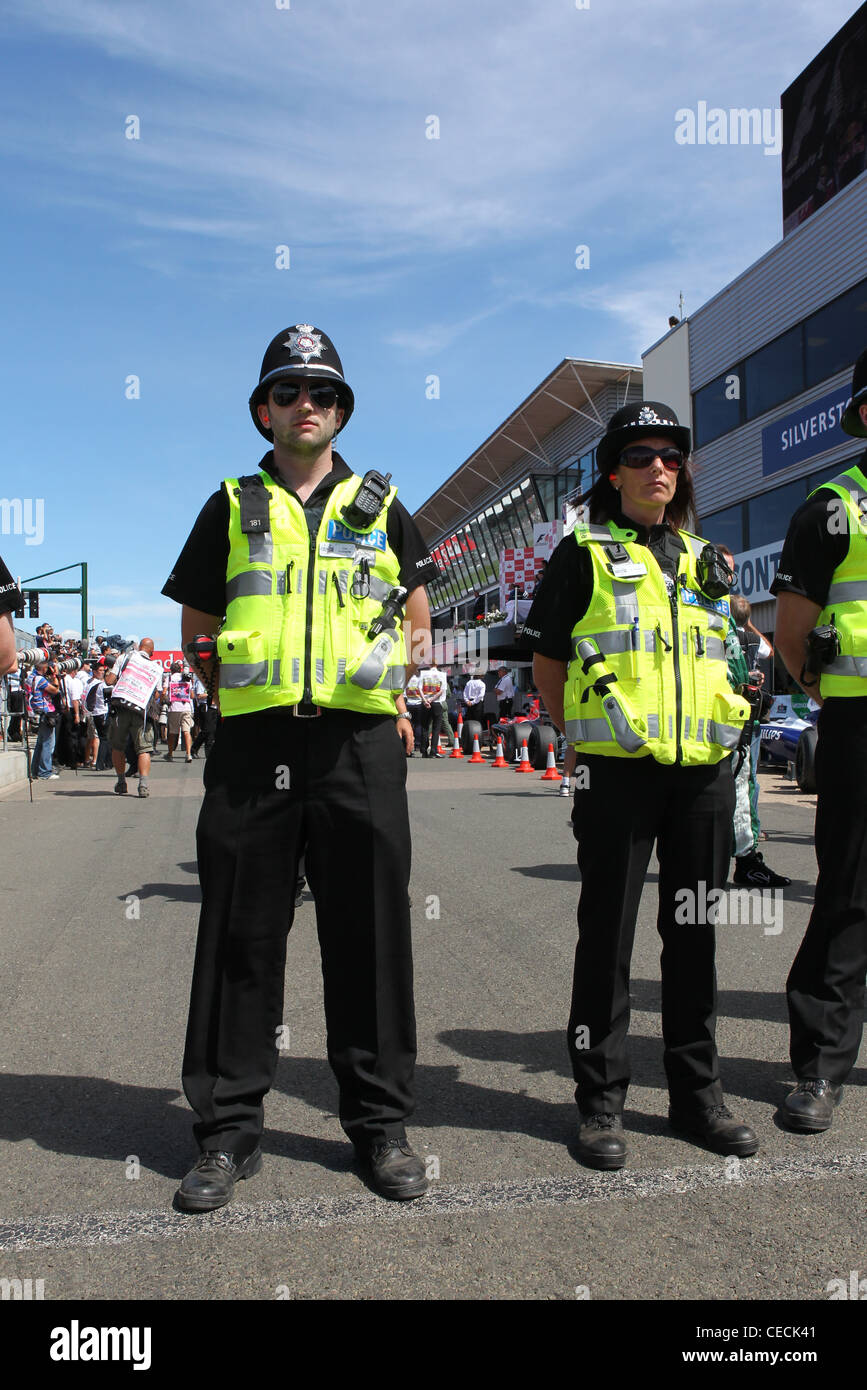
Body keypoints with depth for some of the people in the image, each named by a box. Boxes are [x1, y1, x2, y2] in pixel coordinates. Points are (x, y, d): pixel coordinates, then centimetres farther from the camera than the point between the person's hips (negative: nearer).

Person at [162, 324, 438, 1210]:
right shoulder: (232, 508, 13)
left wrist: (394, 697, 8)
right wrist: (244, 697, 8)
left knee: (370, 936, 4)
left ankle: (380, 1123, 19)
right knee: (240, 937, 3)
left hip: (361, 746, 1)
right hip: (253, 745, 0)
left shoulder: (379, 506, 15)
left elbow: (416, 620, 21)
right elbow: (198, 630, 17)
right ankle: (229, 1128, 18)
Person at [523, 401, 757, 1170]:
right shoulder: (584, 554, 3)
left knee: (694, 931, 12)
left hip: (704, 769, 5)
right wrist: (582, 734, -2)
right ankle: (601, 1100, 15)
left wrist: (721, 730, 12)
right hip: (617, 769, -4)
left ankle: (697, 1091, 26)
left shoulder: (705, 559, 17)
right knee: (607, 933, 2)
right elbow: (547, 662, 4)